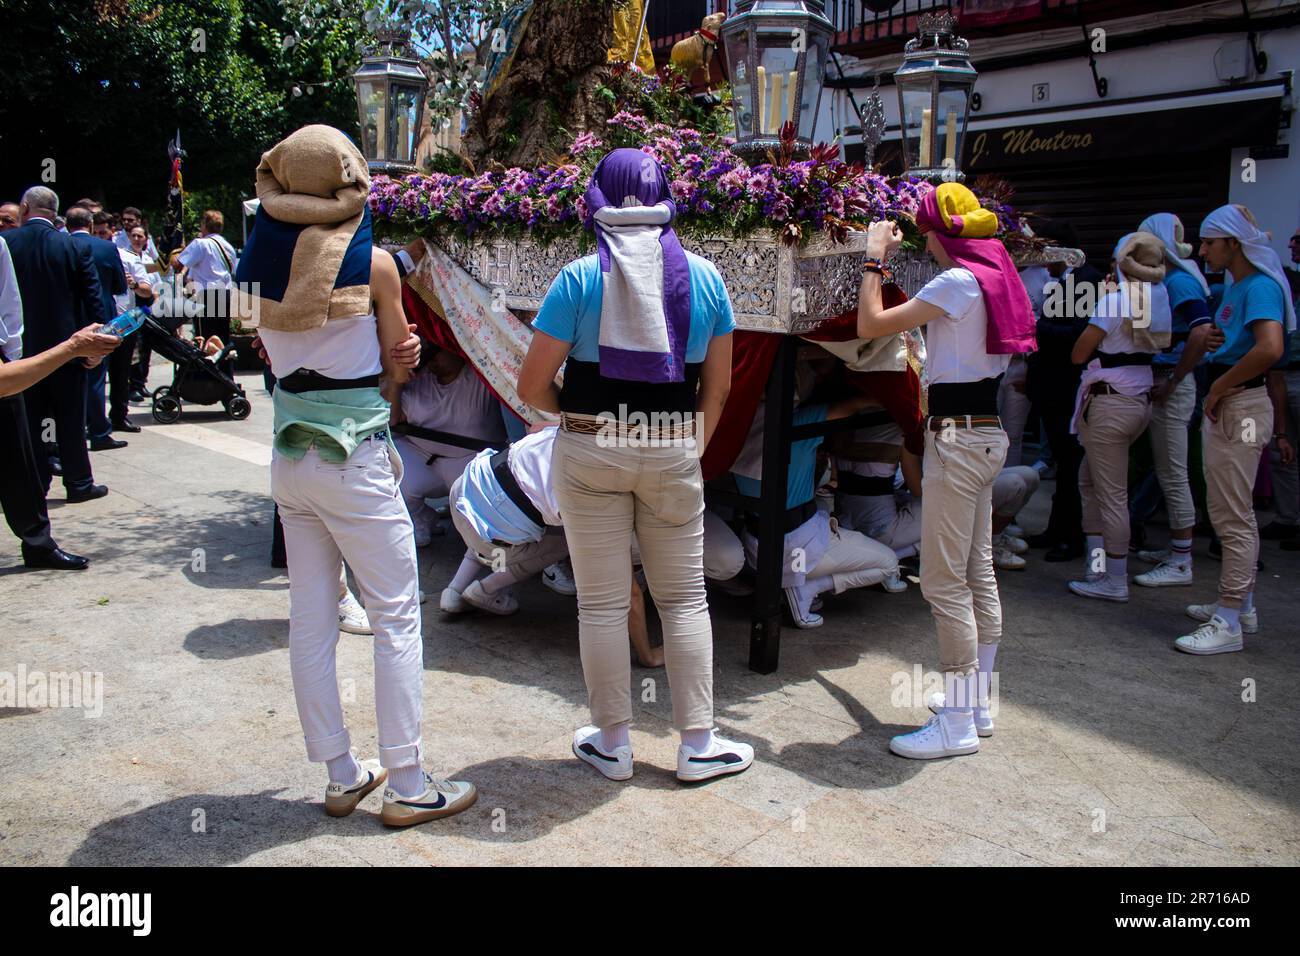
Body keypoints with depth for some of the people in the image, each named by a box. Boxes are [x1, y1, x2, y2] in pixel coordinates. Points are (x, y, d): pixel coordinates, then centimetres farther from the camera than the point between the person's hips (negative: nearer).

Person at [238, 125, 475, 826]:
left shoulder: (262, 257, 3)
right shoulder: (371, 261, -11)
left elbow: (274, 352, 11)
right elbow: (398, 366, -2)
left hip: (289, 452, 6)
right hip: (355, 457, -6)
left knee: (310, 622, 11)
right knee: (396, 618, 3)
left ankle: (342, 776, 24)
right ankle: (407, 787, 10)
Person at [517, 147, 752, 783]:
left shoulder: (579, 278, -7)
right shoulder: (704, 277, 1)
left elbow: (532, 385, -8)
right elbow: (718, 385, 6)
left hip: (590, 452, -2)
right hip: (674, 453, 2)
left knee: (602, 604, 8)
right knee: (684, 598, 12)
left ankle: (612, 743, 21)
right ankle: (697, 746, 20)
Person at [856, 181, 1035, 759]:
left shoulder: (958, 282, -16)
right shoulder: (993, 277, 13)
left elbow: (871, 325, -17)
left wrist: (875, 259, -4)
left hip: (957, 437, -10)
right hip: (986, 432, 10)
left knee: (943, 581, -5)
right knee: (978, 573, 15)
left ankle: (958, 724, 3)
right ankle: (977, 702, 27)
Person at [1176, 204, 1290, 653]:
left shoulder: (1260, 286, -16)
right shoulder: (1235, 285, 14)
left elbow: (1270, 348, -32)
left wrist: (1219, 388, -21)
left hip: (1241, 408, -10)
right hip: (1228, 407, 10)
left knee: (1232, 517, -6)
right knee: (1235, 514, 18)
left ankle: (1229, 623, 0)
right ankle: (1241, 604, 31)